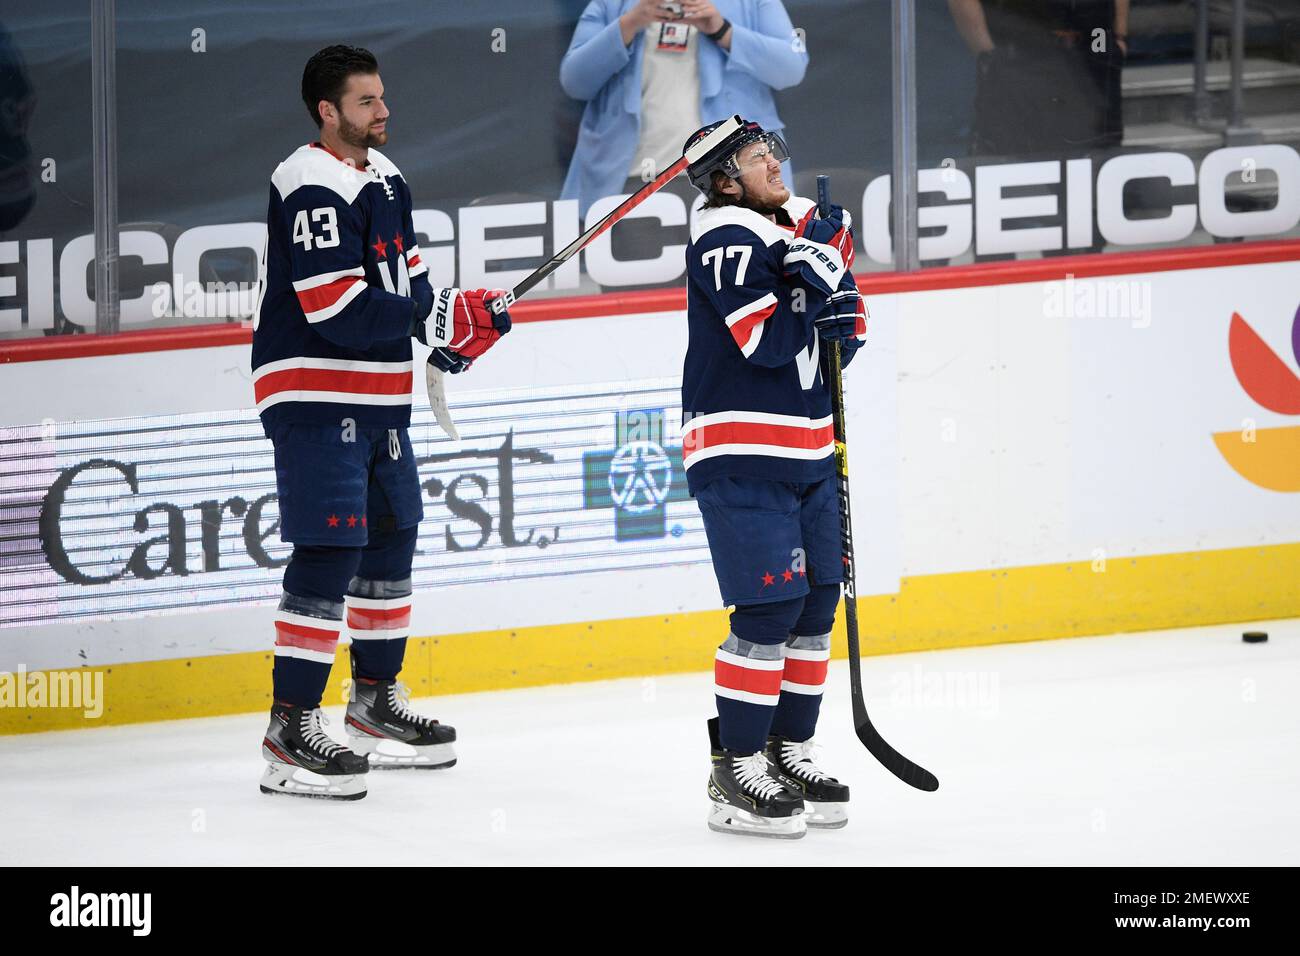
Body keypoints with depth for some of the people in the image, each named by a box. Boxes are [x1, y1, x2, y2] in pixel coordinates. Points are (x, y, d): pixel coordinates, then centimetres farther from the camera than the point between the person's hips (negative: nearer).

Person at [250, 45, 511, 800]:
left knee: (391, 537, 18)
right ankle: (291, 730, -14)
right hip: (314, 393, -10)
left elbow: (409, 278, 21)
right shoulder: (314, 191, -19)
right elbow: (338, 315, -25)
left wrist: (457, 328, 2)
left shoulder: (384, 178, 12)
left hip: (378, 396, 10)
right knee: (330, 550, -14)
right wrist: (445, 315, -22)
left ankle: (376, 702, 32)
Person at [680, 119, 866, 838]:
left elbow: (839, 340, 16)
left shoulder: (805, 226, 12)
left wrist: (842, 297, -5)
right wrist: (813, 277, -17)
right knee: (770, 606, -12)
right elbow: (768, 342, -22)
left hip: (806, 454, 9)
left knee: (817, 598, 11)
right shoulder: (725, 240, -13)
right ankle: (735, 773, -6)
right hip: (739, 456, -8)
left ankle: (790, 753, 22)